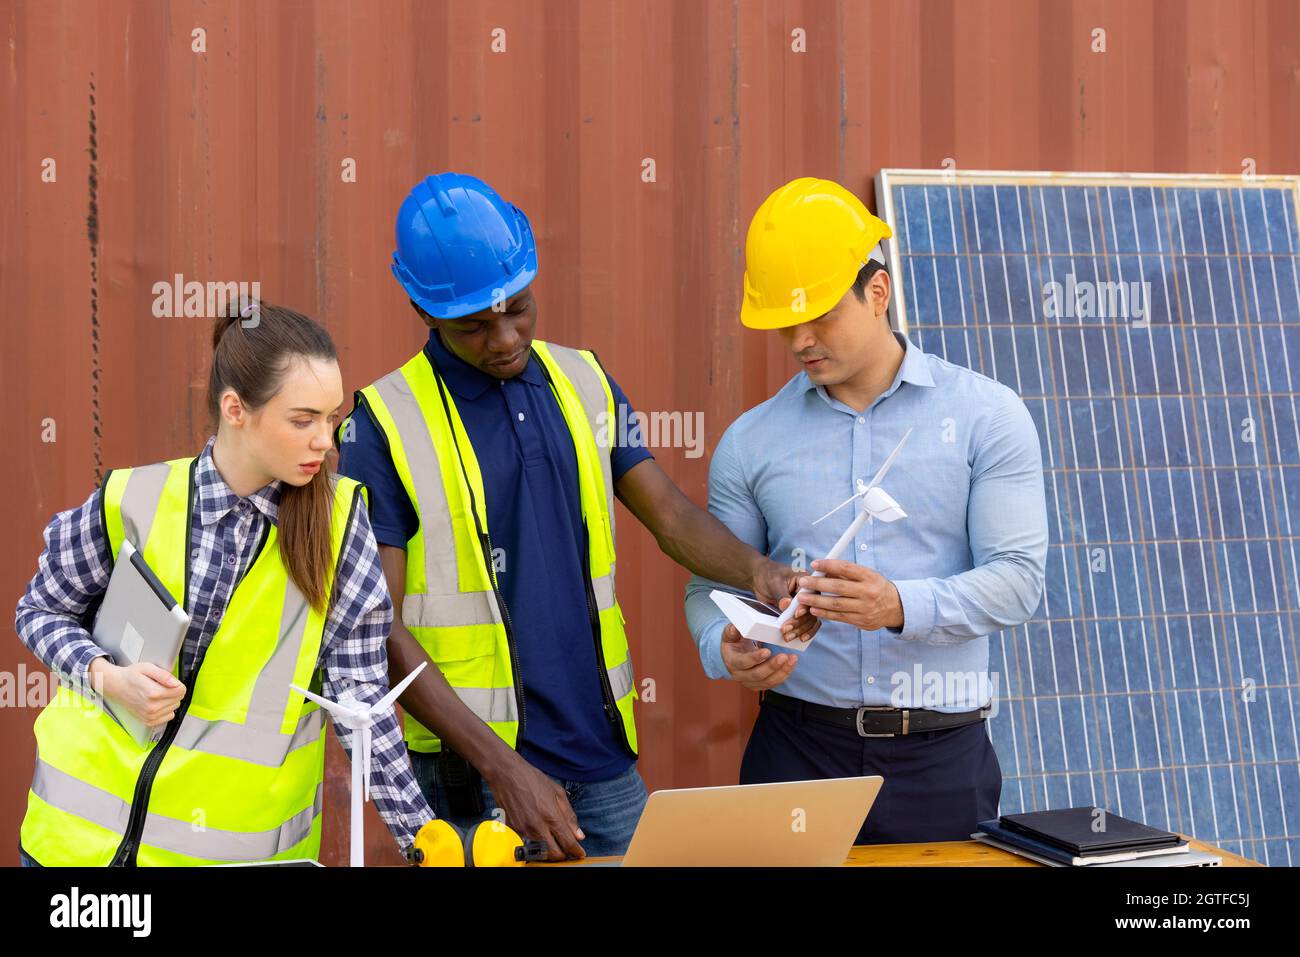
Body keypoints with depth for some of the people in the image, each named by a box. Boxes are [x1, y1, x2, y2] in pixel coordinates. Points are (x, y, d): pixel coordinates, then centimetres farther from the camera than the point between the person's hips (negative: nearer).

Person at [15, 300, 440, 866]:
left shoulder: (339, 519, -7)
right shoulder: (132, 501, -7)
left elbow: (358, 691, -6)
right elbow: (41, 612, 8)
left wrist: (419, 832, -11)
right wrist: (105, 676, -11)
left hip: (246, 843, 0)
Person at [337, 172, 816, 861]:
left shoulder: (584, 383, 8)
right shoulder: (384, 423, -7)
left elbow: (670, 516, 8)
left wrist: (753, 570, -15)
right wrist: (502, 767, -17)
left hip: (604, 757, 4)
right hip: (470, 777, -4)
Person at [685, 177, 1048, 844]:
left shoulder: (986, 415, 0)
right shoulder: (751, 440, 6)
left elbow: (1017, 577, -7)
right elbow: (711, 584, 10)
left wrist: (900, 607, -25)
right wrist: (724, 651, -14)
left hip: (941, 755, -1)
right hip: (799, 747, 1)